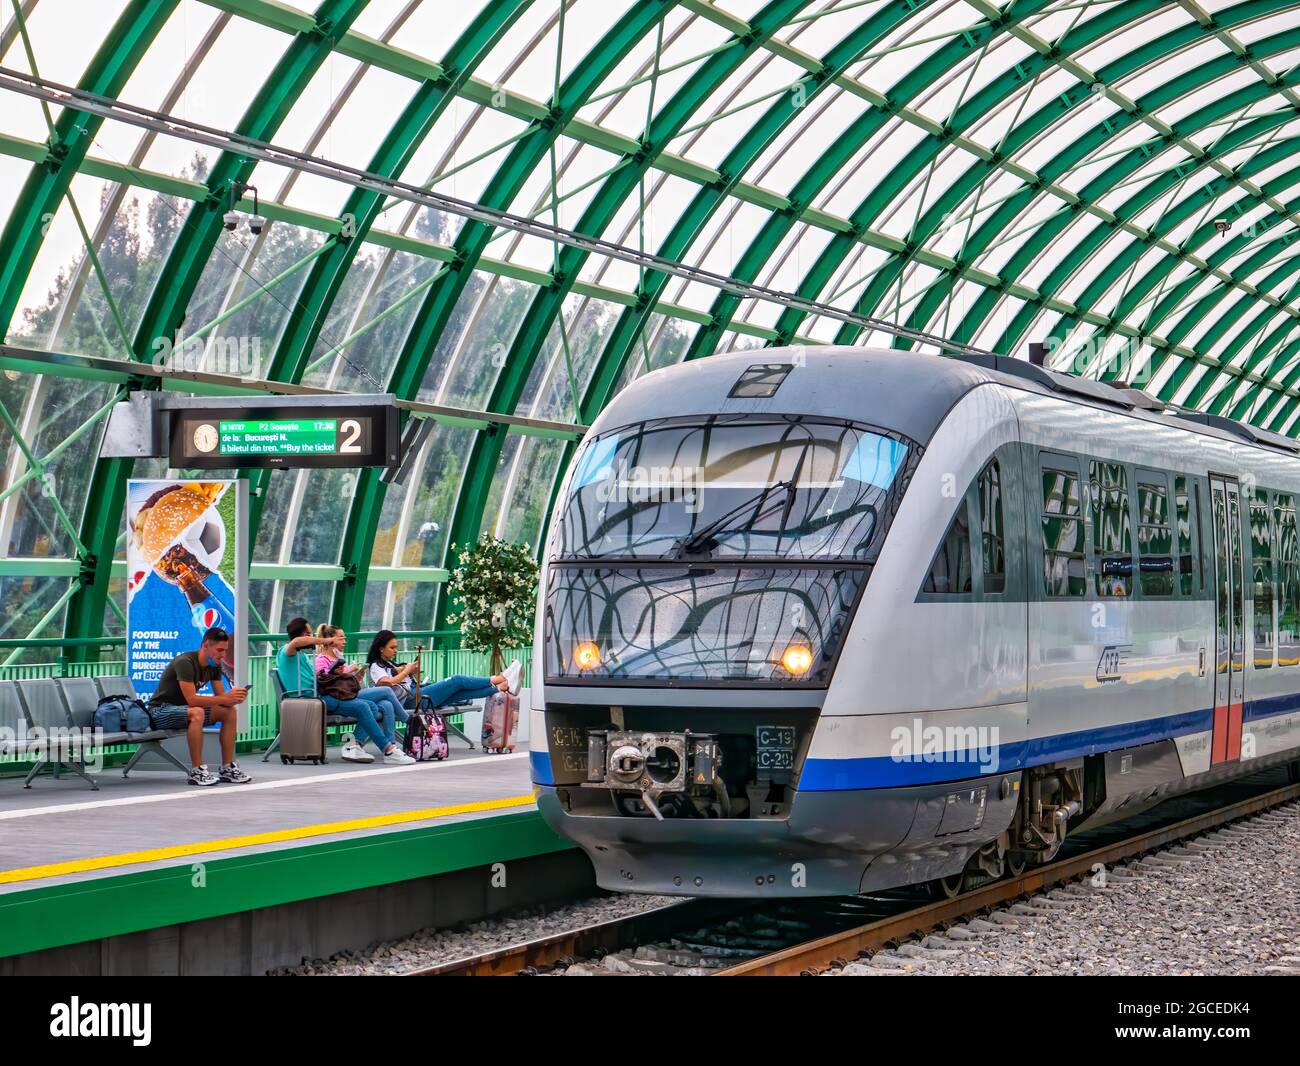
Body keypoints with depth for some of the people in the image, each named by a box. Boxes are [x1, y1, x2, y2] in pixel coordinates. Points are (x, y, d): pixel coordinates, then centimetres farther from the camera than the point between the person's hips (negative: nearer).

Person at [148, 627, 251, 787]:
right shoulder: (185, 662, -25)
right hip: (160, 711, -9)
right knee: (196, 713, -38)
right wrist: (226, 698, -32)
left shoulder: (215, 665, 1)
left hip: (181, 708, 9)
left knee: (230, 711, -5)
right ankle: (197, 771, -31)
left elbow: (220, 696, 2)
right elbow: (191, 700, -32)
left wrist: (234, 698, -22)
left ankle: (228, 769, -4)